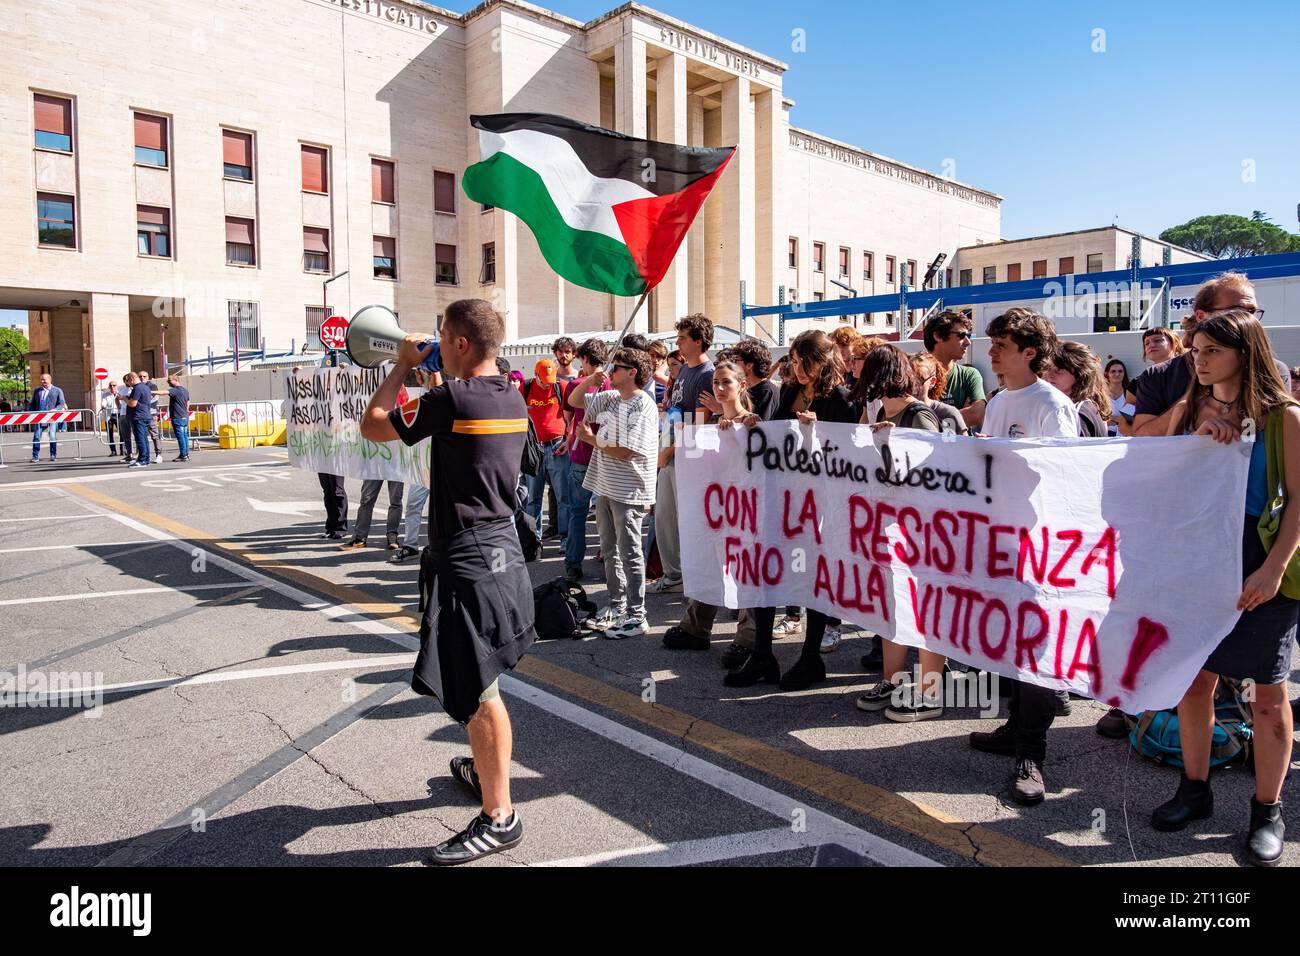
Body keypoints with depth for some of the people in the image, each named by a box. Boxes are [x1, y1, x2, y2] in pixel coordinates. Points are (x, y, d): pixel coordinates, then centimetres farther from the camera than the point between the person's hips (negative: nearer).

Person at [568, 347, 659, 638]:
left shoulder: (642, 406, -16)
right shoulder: (610, 398, 9)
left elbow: (624, 452, -21)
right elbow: (574, 401, 18)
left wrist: (591, 439, -8)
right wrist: (591, 379, 0)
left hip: (628, 493, -8)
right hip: (605, 487, 8)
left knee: (629, 553, -1)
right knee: (610, 550, 17)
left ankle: (636, 616, 8)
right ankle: (616, 605, 30)